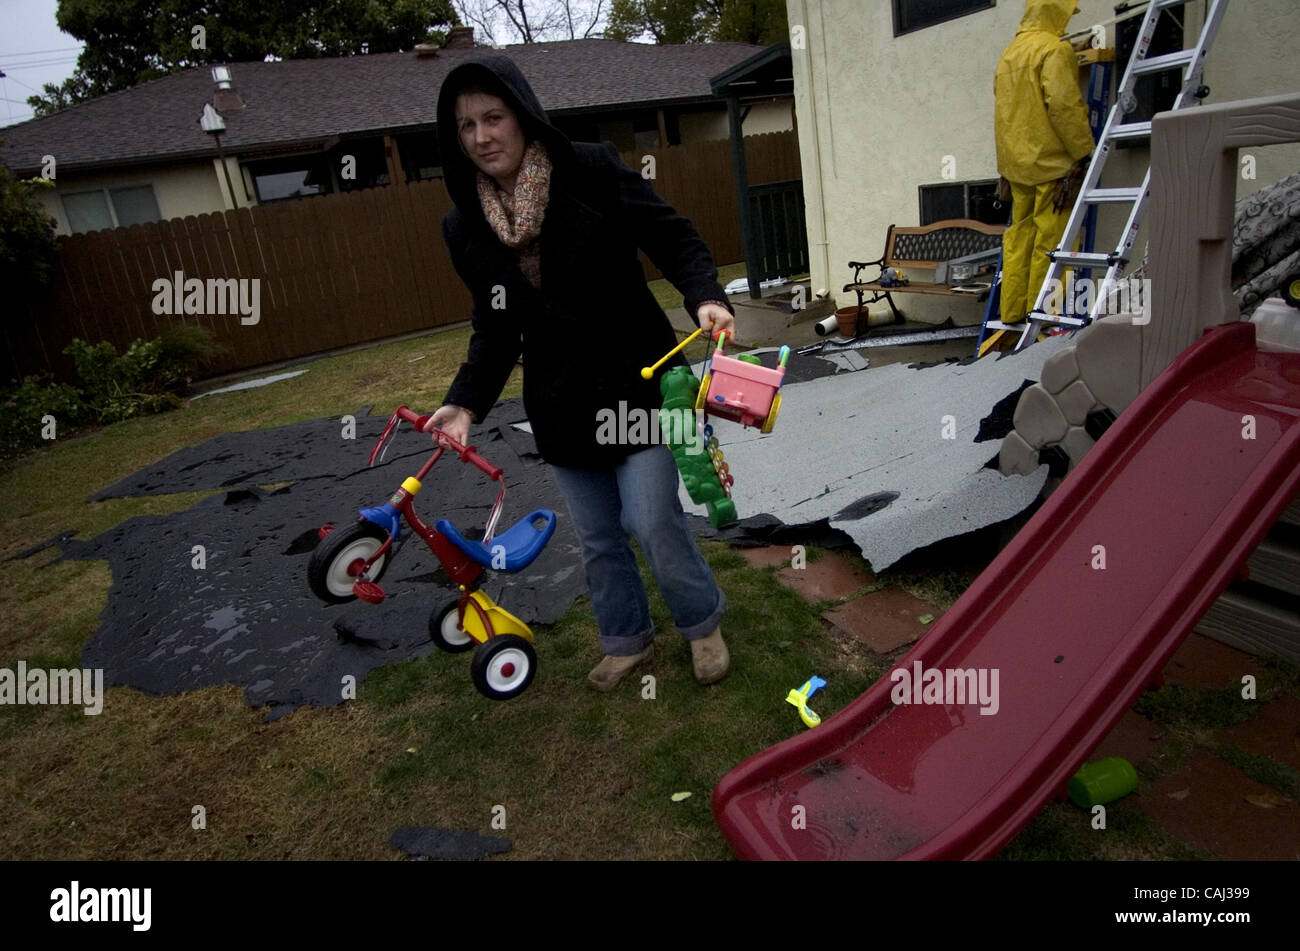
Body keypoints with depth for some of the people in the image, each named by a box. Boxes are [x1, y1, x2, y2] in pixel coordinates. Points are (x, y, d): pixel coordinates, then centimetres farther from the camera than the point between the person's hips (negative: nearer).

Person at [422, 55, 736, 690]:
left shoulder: (594, 173, -12)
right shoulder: (465, 228, 0)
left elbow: (674, 239, -8)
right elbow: (494, 330, 5)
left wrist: (705, 298, -27)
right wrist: (468, 400, -8)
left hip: (637, 384, -4)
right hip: (561, 407, 4)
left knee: (652, 522, -7)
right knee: (597, 539, 14)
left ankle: (702, 623, 24)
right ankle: (626, 640, 38)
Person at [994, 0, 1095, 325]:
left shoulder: (1009, 53, 18)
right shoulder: (1055, 49, -9)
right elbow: (1064, 105, -18)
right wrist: (1084, 151, -12)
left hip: (1017, 163, 8)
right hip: (1051, 163, -8)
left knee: (1019, 237, 11)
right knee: (1051, 238, -4)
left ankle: (1013, 313, 14)